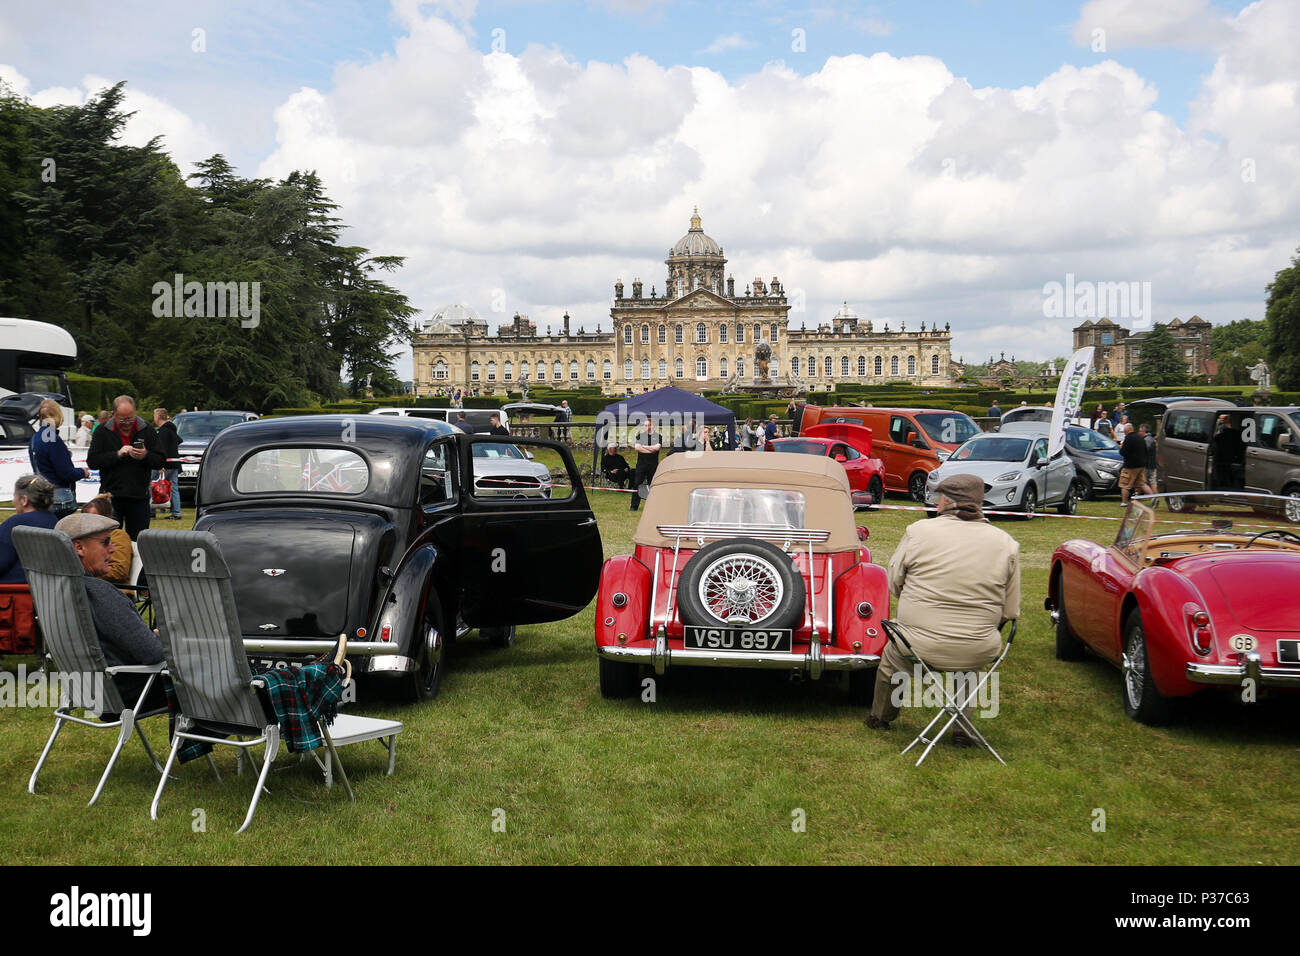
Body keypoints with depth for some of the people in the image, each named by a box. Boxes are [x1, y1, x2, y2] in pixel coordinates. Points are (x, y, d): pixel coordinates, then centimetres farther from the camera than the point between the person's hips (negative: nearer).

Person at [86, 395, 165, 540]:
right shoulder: (102, 432, 3)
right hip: (110, 496, -1)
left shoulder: (147, 430, 6)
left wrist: (146, 456, -17)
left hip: (139, 497, 1)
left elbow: (160, 462, 4)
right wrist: (117, 454, -17)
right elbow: (92, 461, -5)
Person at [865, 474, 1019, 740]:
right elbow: (1010, 611, 2)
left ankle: (879, 718, 52)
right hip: (977, 655, 2)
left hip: (919, 647, -2)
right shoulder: (1006, 543, 0)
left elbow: (894, 583, 4)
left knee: (891, 656, 32)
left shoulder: (918, 531, -6)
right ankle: (963, 728, 39)